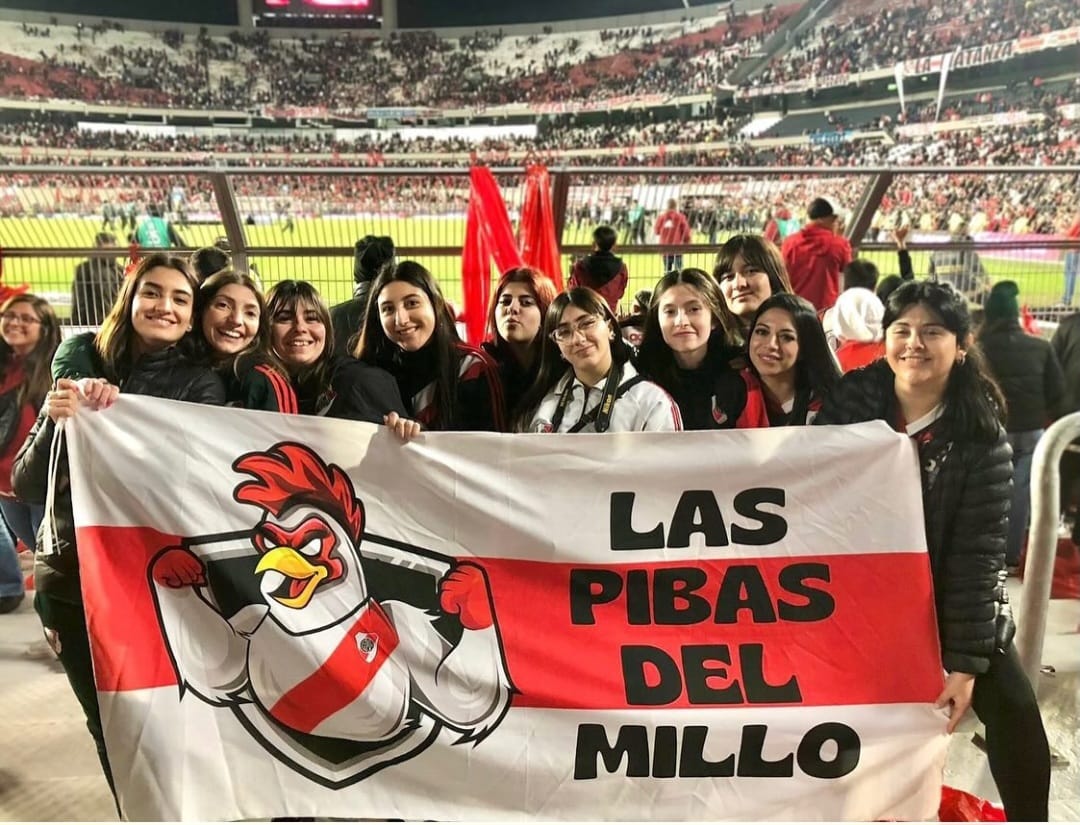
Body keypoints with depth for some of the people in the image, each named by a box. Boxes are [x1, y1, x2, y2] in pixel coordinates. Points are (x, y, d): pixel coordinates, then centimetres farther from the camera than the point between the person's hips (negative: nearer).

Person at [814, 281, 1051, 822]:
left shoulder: (981, 441, -15)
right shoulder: (848, 406, -14)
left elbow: (977, 554, -16)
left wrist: (966, 660, -18)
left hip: (949, 600, 0)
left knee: (1013, 711, -6)